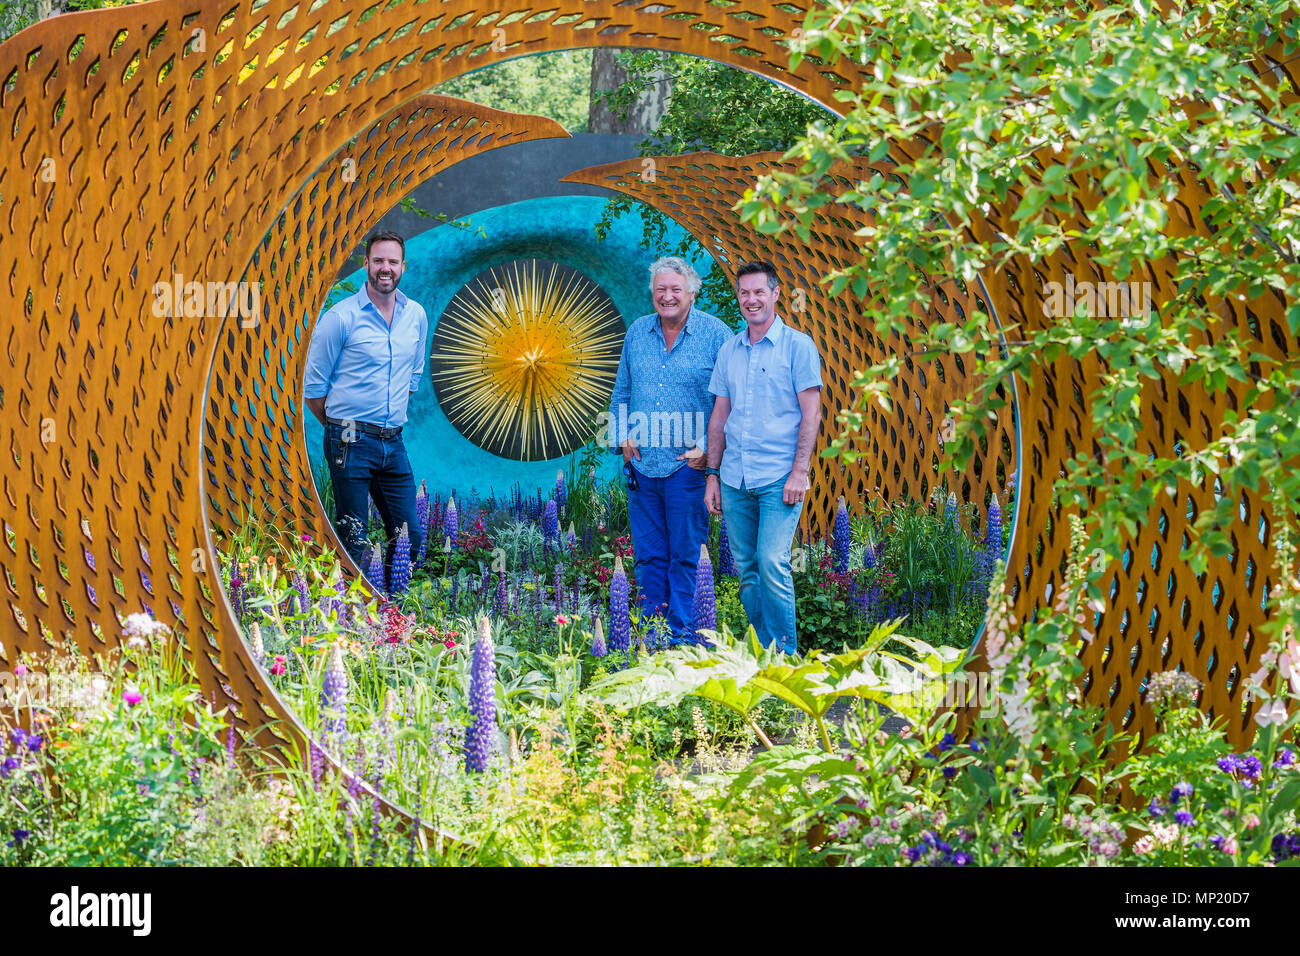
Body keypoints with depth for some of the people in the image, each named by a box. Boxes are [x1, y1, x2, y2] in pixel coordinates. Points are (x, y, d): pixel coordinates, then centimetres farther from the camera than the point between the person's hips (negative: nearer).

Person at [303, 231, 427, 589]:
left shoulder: (416, 316, 9)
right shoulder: (341, 317, -8)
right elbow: (313, 388, -2)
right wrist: (343, 428, 5)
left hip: (394, 443, 5)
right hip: (351, 444, -5)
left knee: (410, 538, 6)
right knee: (353, 540, -2)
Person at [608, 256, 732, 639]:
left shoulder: (715, 335, -3)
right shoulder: (637, 332, 10)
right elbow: (621, 393, 19)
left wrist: (708, 448, -11)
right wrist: (623, 437, 5)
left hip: (689, 464, -4)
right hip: (642, 463, 4)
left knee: (684, 554, -1)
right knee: (648, 554, 8)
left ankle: (682, 633, 6)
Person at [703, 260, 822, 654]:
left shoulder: (798, 346, -2)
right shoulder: (729, 350, 13)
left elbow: (811, 414, -5)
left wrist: (799, 472, -13)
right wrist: (712, 474, 11)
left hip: (779, 478, -5)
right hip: (735, 479, 5)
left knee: (773, 566, -13)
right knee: (746, 570, 7)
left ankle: (783, 655, -4)